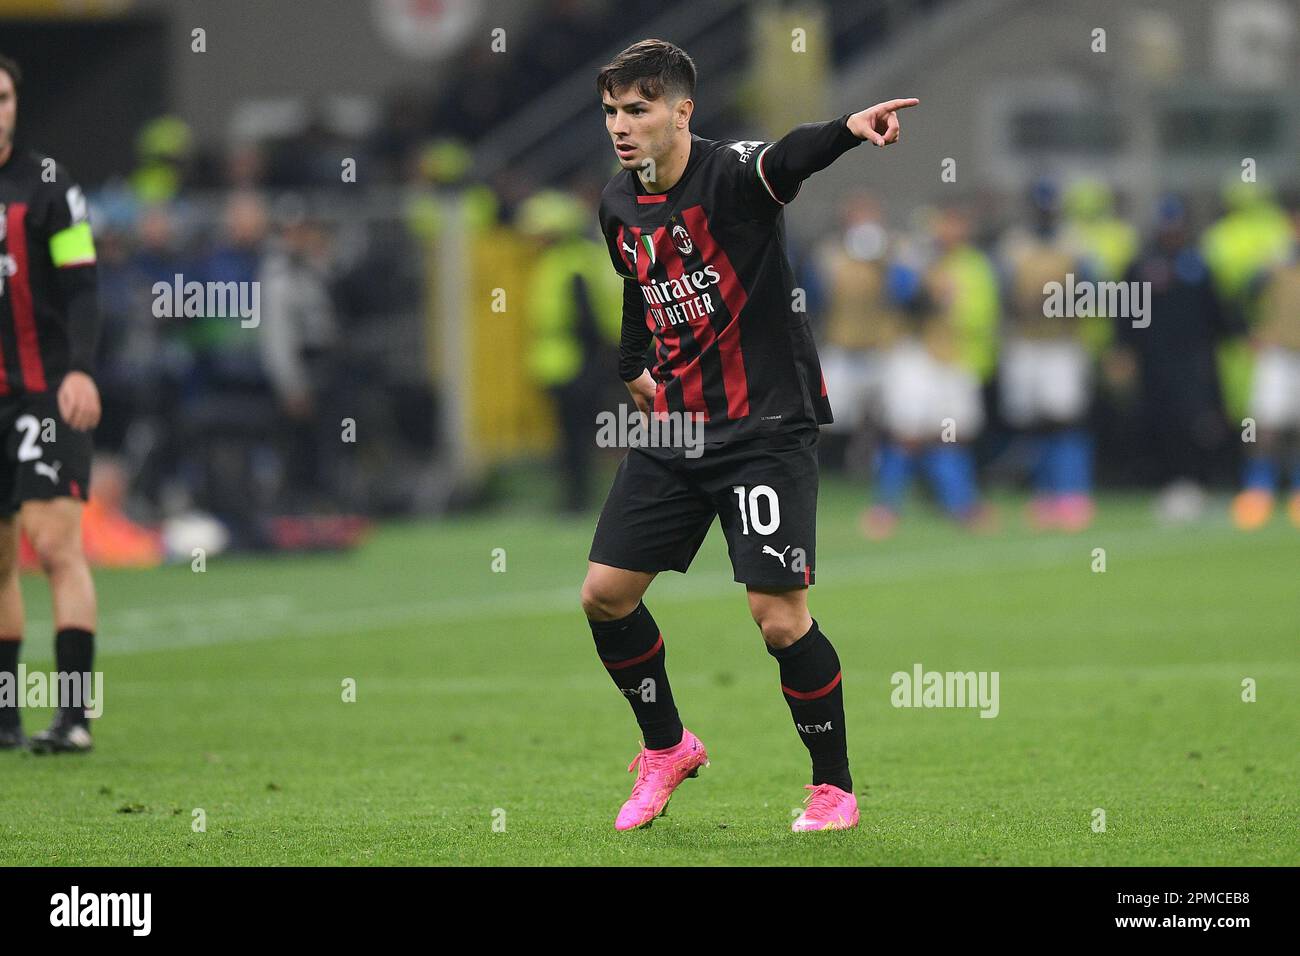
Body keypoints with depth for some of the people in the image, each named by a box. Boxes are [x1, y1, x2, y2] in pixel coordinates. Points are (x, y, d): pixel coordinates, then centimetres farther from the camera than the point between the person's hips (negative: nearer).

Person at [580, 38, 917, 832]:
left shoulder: (730, 174, -18)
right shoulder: (619, 206, 4)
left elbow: (789, 160, -41)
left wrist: (849, 130, -62)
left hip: (767, 424, -7)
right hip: (674, 429, 7)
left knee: (779, 614, -13)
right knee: (605, 593, 4)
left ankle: (836, 787, 5)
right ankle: (668, 748, 27)